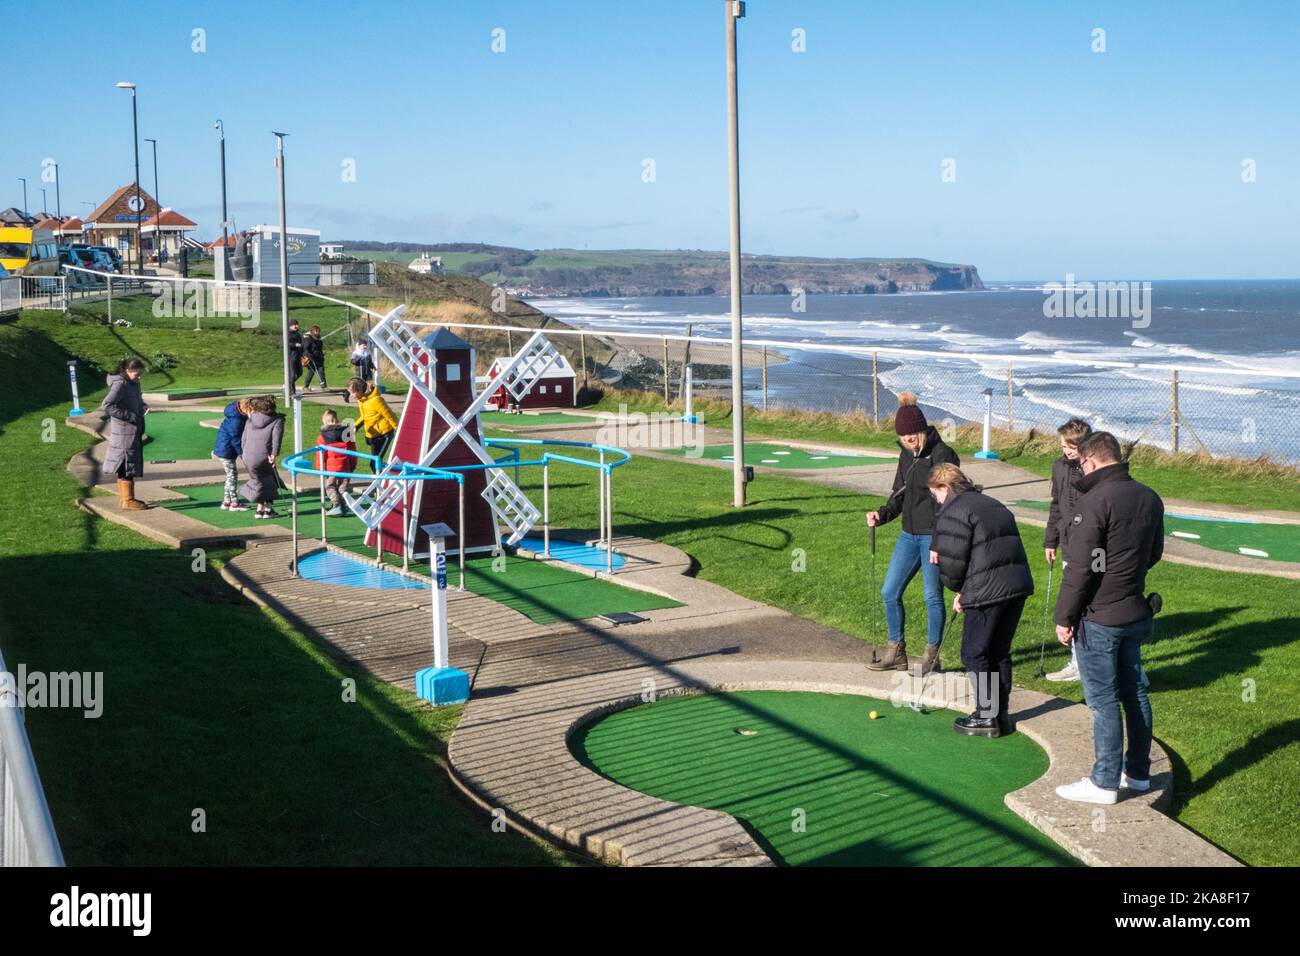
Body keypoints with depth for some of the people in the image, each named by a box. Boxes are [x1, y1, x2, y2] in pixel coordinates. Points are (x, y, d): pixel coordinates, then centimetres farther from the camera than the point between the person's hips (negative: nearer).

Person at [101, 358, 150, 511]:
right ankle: (128, 500, -3)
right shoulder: (120, 384, -16)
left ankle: (124, 496, 23)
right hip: (124, 431, -9)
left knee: (124, 464, 15)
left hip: (134, 430, 9)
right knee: (128, 464, -6)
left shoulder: (134, 384, 12)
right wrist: (130, 416, -23)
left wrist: (143, 406, 6)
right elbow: (106, 405, -22)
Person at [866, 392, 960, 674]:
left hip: (934, 535, -8)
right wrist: (882, 515, 0)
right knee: (889, 592, 7)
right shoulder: (906, 455, 11)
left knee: (933, 596, 1)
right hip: (909, 535, 8)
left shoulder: (942, 454, -13)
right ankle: (896, 651, 21)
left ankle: (931, 655, 16)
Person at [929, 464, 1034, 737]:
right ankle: (1001, 714, 24)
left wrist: (959, 590, 10)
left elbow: (952, 564, -12)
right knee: (1000, 652, 19)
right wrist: (965, 592, 18)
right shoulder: (993, 505, 22)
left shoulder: (952, 512, -6)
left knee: (975, 654, 6)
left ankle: (987, 717, 9)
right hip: (1018, 585, 8)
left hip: (988, 592, -8)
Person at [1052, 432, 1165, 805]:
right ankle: (1138, 772, 26)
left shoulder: (1094, 501, -19)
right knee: (1135, 693, 16)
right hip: (1136, 613, 8)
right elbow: (1155, 553, 18)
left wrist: (1064, 617, -11)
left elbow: (1079, 567, -19)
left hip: (1099, 618, -8)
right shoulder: (1149, 498, 6)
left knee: (1104, 700, -1)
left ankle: (1105, 782, 6)